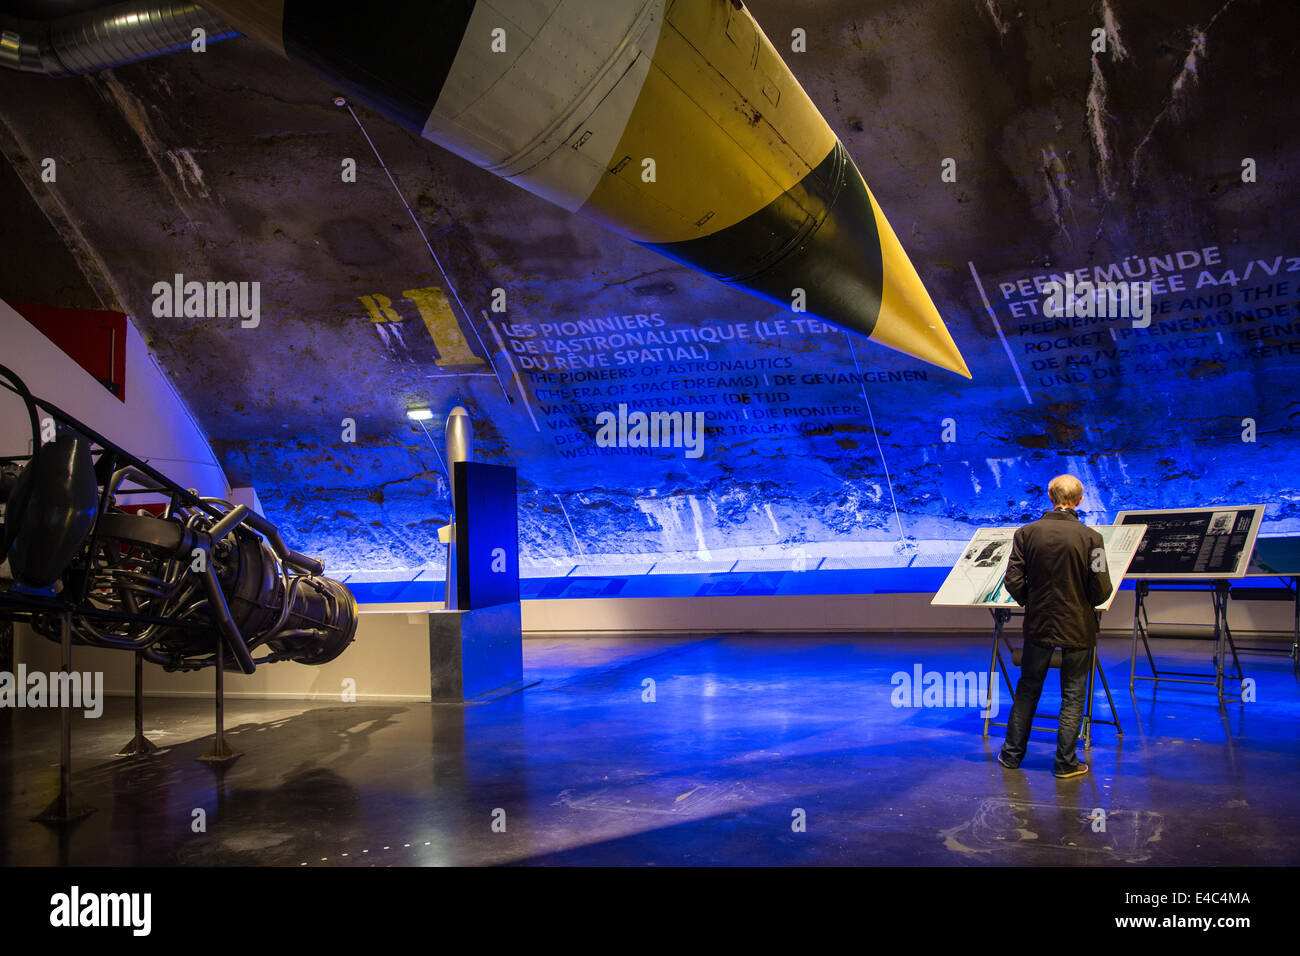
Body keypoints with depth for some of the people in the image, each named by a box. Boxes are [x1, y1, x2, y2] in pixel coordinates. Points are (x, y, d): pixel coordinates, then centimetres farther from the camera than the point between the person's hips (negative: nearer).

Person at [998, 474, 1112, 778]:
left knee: (1028, 690, 16)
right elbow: (1101, 590, -12)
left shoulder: (1026, 533, -7)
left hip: (1038, 625, 2)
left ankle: (1012, 754, 23)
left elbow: (1013, 582, -8)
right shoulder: (1090, 538, -13)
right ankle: (1066, 763, 15)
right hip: (1077, 627, -2)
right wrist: (1085, 602, 10)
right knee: (1073, 695, 10)